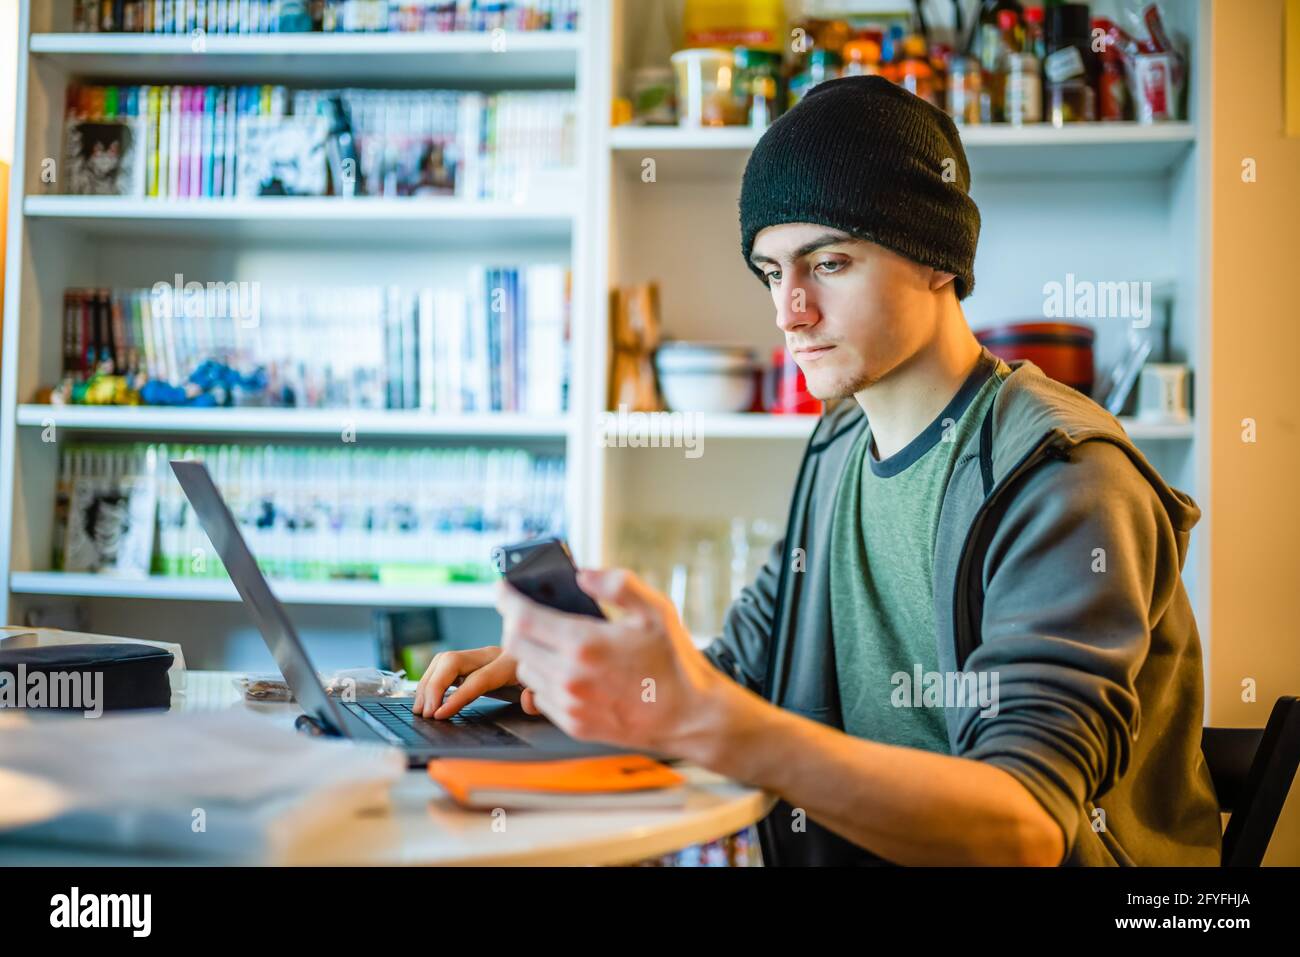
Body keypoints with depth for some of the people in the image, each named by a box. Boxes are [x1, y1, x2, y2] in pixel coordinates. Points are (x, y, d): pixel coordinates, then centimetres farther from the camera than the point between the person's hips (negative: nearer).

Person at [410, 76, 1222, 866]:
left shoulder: (1061, 481, -18)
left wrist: (705, 719, -39)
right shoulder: (843, 449, 6)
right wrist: (565, 667, -5)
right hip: (855, 846, 6)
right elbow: (743, 667, 14)